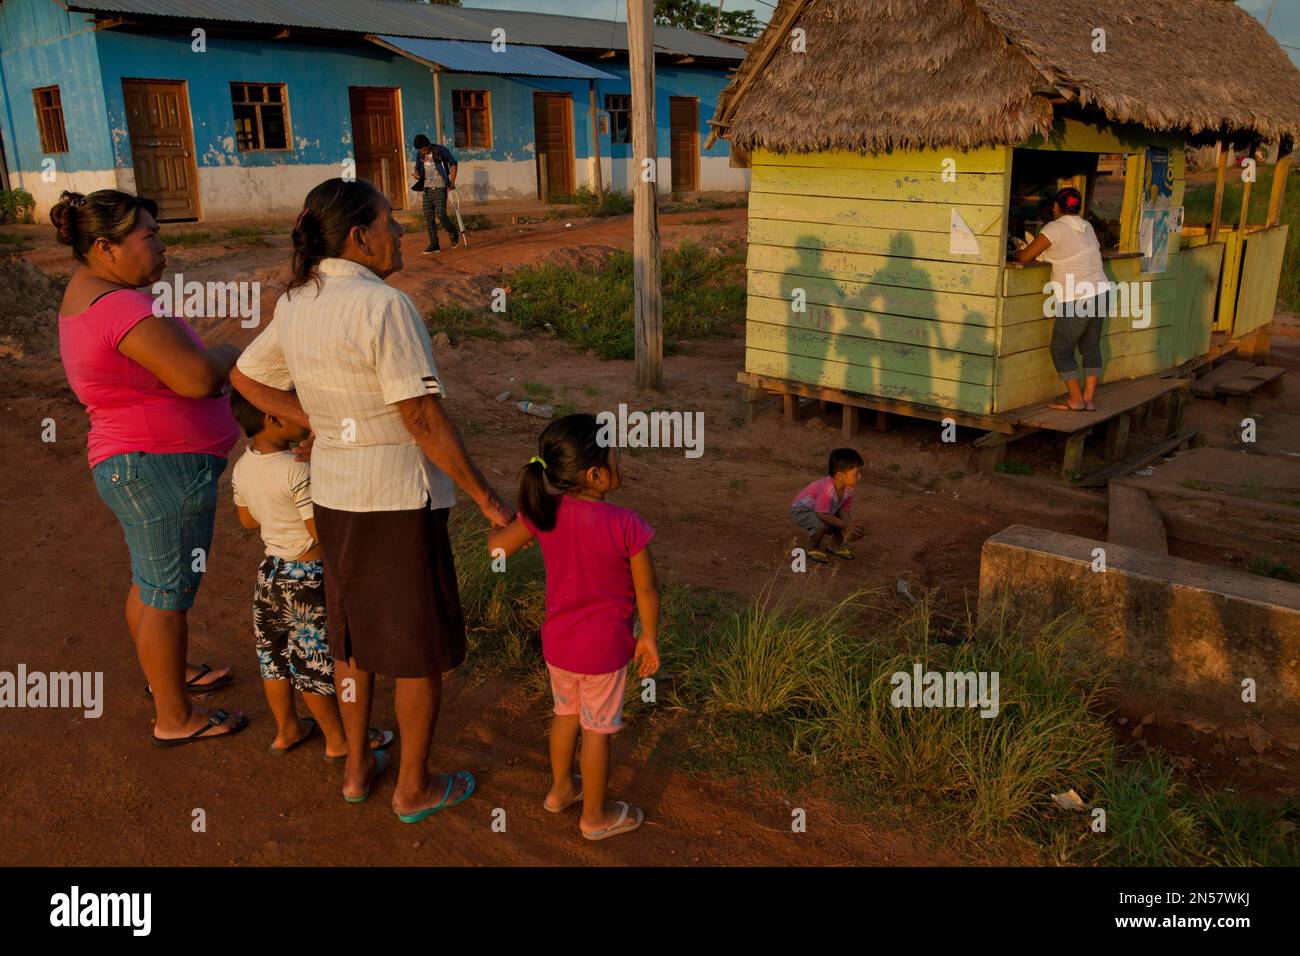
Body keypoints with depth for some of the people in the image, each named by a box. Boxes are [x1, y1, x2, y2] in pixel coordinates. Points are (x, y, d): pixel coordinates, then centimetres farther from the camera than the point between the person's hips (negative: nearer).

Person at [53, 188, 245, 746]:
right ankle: (174, 719, 16)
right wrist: (231, 353, -8)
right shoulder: (121, 306, -22)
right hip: (162, 467, -11)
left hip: (134, 464, 11)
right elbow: (197, 377, -27)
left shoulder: (85, 294, 11)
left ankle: (166, 673, 45)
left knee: (151, 583, 25)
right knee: (169, 595, 2)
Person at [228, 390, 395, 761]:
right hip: (308, 579, -8)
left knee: (275, 654, 19)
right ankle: (338, 741, 22)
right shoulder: (299, 470, -27)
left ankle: (286, 731, 37)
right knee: (317, 661, 6)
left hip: (270, 573, 8)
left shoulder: (242, 468, -1)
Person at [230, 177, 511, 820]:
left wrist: (318, 427, 13)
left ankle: (357, 768, 37)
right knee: (422, 646, 9)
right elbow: (423, 418, -22)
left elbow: (245, 377, 17)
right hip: (398, 498, -8)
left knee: (353, 634, 22)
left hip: (332, 492, 8)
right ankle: (414, 787, 24)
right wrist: (486, 498, -15)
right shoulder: (384, 306, -21)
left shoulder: (295, 305, 3)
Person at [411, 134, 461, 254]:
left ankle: (454, 234, 11)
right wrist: (417, 174, -3)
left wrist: (452, 182, -5)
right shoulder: (419, 154, 8)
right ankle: (433, 244, 7)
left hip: (440, 187, -5)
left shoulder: (440, 150, -7)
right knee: (428, 217, 1)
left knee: (440, 214, -14)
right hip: (427, 188, 5)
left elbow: (453, 163, 0)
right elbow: (417, 168, 22)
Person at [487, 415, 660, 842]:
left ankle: (560, 789, 46)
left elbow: (497, 547, 0)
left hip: (557, 642, 5)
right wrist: (649, 637, 1)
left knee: (567, 714, 26)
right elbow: (646, 590, -14)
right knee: (597, 730, 12)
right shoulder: (627, 526, -24)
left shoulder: (544, 513, -11)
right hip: (604, 648, -5)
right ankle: (595, 816, 30)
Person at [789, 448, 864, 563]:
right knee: (824, 524, -33)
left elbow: (844, 509, -11)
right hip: (801, 510, -8)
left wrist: (849, 525, -30)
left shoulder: (848, 488, -15)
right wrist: (845, 525, -35)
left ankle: (836, 545, 16)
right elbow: (822, 515, -39)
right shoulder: (827, 489, -41)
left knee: (847, 517, -8)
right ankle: (813, 548, -4)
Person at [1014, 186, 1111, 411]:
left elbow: (1025, 256, -11)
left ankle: (1076, 400, 5)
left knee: (1061, 349, 4)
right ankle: (1089, 398, 16)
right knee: (1091, 347, 13)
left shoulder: (1055, 227, -11)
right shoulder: (1087, 227, 11)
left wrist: (1016, 253, 12)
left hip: (1076, 299, -8)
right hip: (1100, 291, 8)